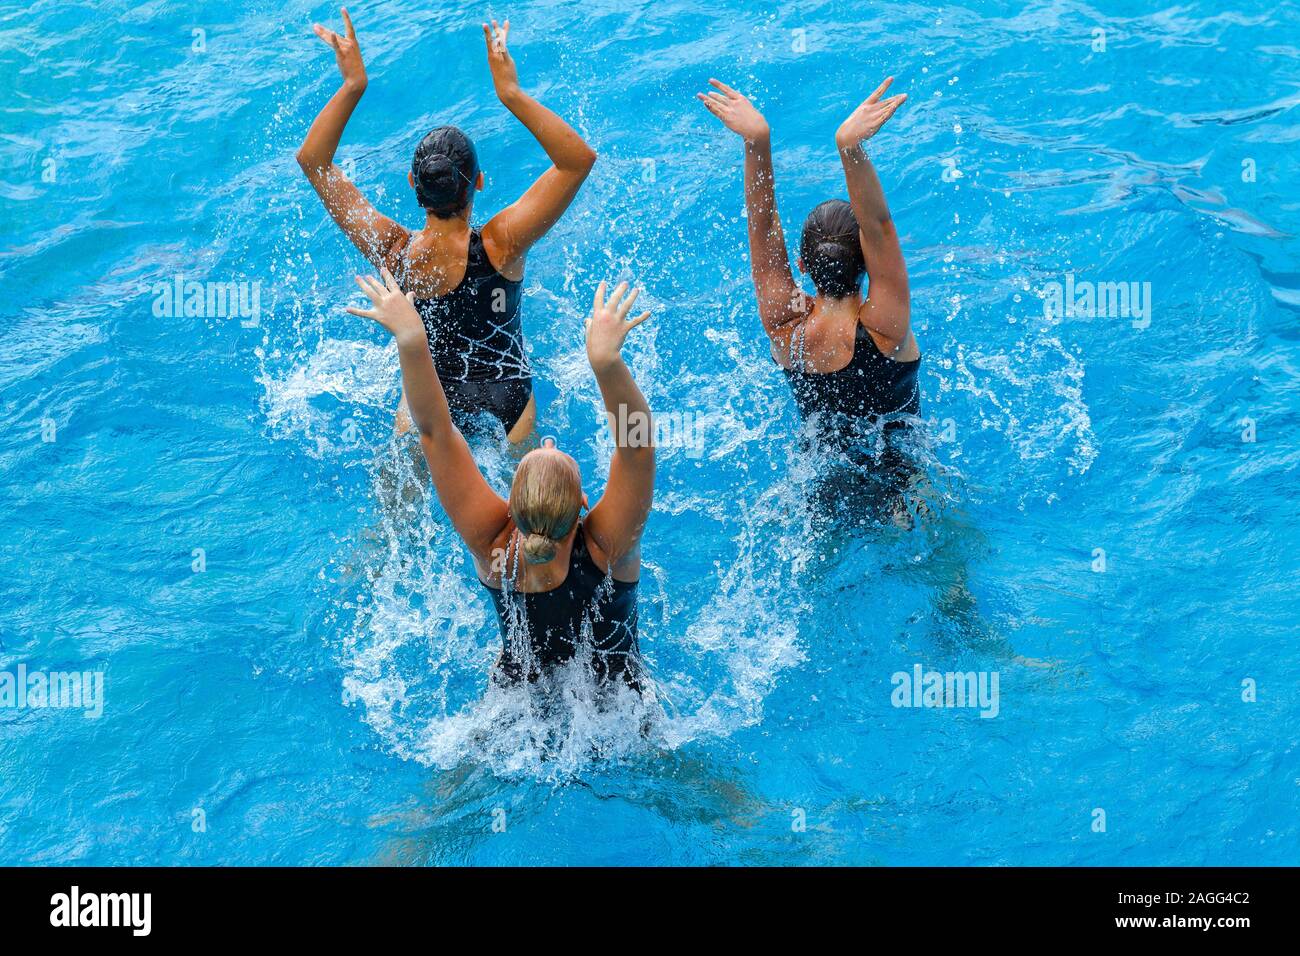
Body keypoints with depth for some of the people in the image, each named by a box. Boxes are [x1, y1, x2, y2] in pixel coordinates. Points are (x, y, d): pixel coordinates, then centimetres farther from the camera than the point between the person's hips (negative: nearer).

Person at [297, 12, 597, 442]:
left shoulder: (393, 250, -15)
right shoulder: (500, 246, -21)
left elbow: (312, 160, -6)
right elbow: (580, 158, -21)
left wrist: (352, 85, -13)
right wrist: (512, 94, -26)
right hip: (506, 407, -2)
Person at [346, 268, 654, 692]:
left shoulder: (492, 546, -31)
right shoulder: (607, 547, -36)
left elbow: (434, 431, -36)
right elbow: (637, 443, -45)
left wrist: (410, 340, -45)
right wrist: (607, 359, -60)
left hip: (518, 689, 1)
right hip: (618, 707, -1)